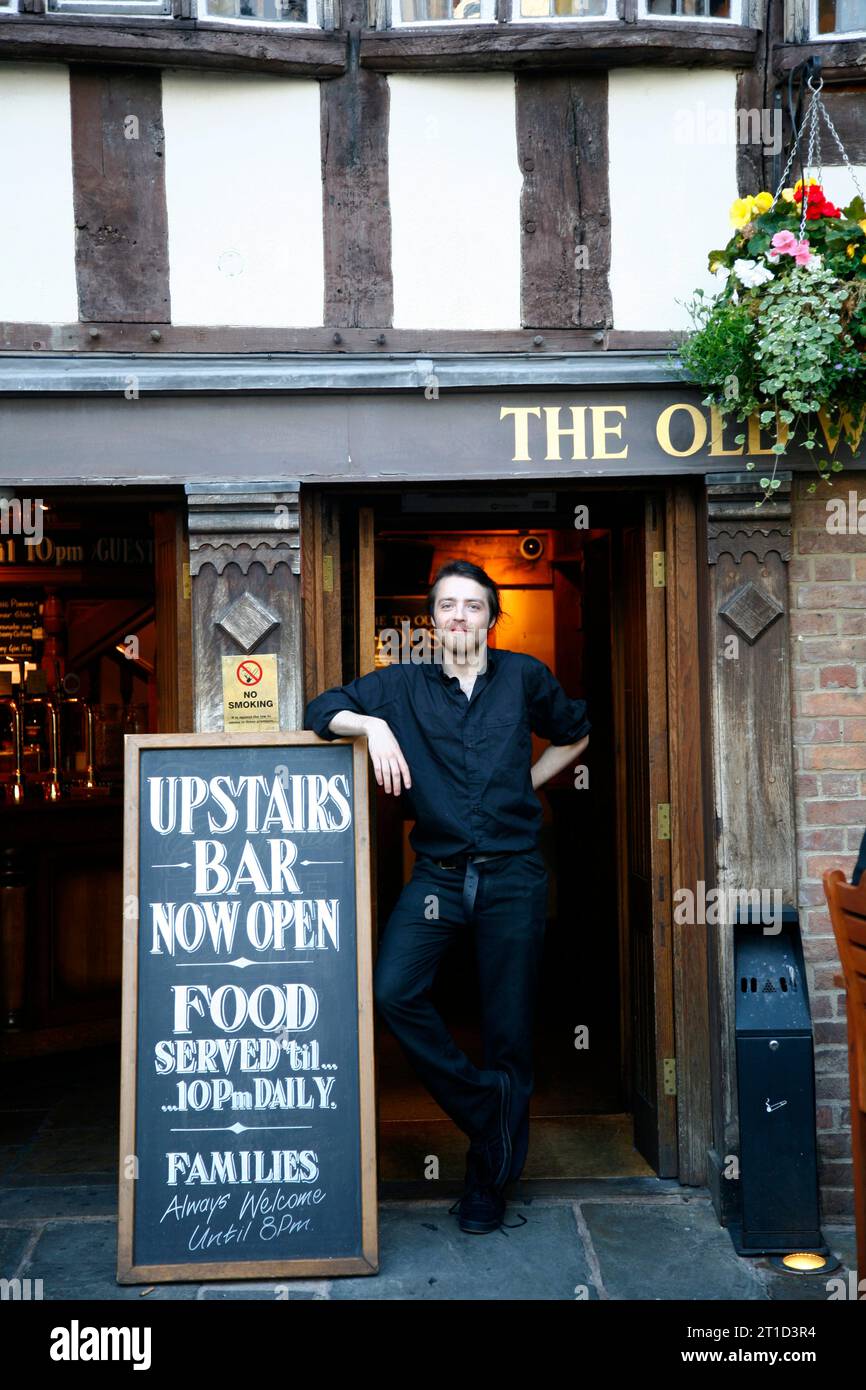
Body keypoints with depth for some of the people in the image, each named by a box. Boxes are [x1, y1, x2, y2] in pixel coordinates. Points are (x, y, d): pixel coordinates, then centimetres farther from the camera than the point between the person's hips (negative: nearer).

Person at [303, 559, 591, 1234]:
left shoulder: (524, 676, 6)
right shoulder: (403, 685, 6)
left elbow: (575, 734, 21)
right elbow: (323, 709, 7)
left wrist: (525, 786, 11)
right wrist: (373, 724, -12)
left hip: (513, 875, -1)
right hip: (439, 872, 1)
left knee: (508, 1027, 4)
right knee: (392, 990, -20)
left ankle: (489, 1181, 22)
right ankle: (483, 1107, 3)